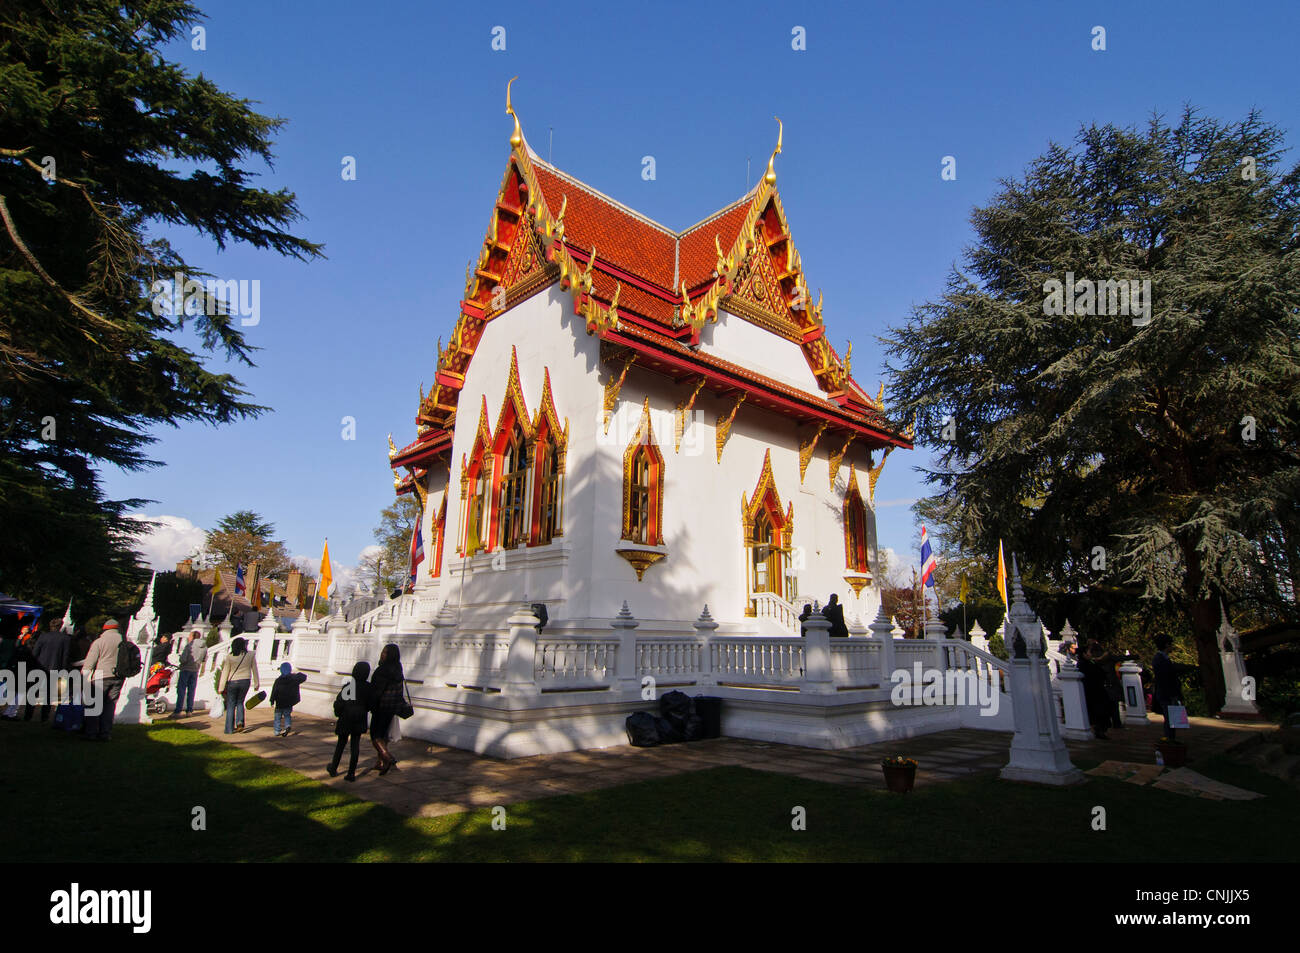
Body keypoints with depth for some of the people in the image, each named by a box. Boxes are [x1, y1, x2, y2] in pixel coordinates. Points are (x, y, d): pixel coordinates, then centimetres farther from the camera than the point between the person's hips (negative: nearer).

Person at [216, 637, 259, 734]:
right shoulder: (250, 655, -3)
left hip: (233, 682, -1)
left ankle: (229, 729, 11)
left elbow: (225, 673, -4)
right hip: (245, 681, 1)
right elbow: (254, 670, 3)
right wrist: (256, 683, 13)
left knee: (230, 705, 11)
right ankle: (240, 722, 0)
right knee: (240, 702, 19)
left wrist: (221, 688, 1)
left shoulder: (229, 657, -5)